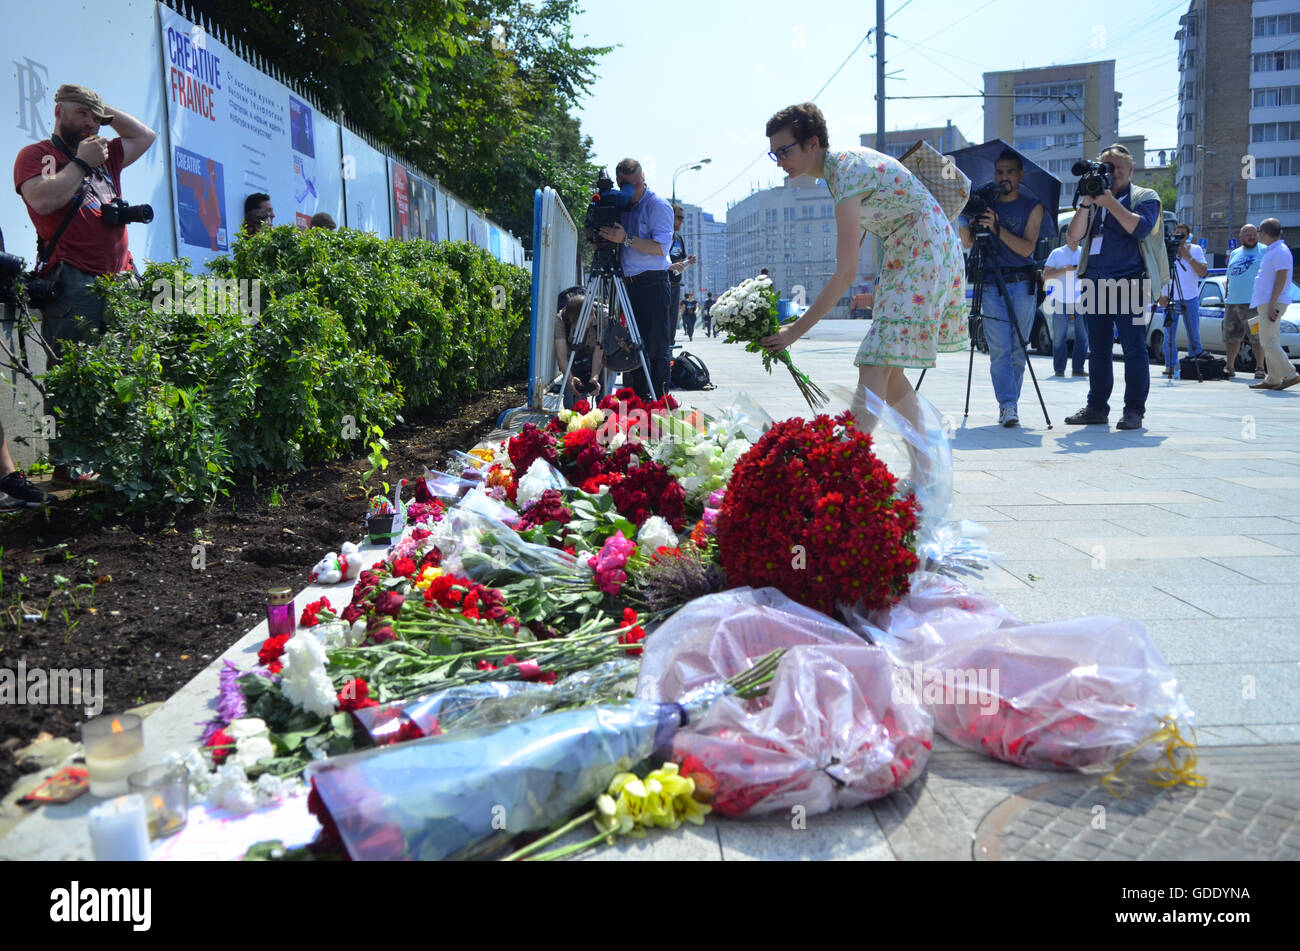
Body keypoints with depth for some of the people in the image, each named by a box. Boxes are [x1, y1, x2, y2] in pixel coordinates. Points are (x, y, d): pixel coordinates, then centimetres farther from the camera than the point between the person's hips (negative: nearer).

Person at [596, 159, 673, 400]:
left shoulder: (657, 205, -6)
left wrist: (625, 239, -23)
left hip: (652, 283, -7)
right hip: (628, 283, 7)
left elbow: (661, 247, -16)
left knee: (656, 348, -7)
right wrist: (604, 240, 2)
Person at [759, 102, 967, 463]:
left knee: (875, 367, -18)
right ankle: (923, 474, 13)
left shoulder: (847, 172, -23)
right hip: (904, 257, 10)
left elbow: (846, 273, -27)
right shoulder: (842, 162, 6)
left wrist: (798, 329, -25)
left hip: (924, 254, -10)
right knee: (889, 372, 8)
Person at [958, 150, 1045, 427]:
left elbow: (1026, 248, -5)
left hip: (1022, 284, 0)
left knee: (1017, 350, 1)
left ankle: (1010, 403, 11)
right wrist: (966, 220, -13)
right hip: (991, 284, 1)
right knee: (999, 350, -9)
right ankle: (1007, 405, -14)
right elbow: (967, 244, 5)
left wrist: (997, 227, -17)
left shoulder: (1032, 207, 8)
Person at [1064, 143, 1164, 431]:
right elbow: (1075, 235, 6)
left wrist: (1111, 203, -13)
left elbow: (1140, 228, -12)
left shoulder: (1145, 197, 8)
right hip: (1094, 282, 5)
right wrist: (1086, 204, -6)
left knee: (1133, 347, -6)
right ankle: (1097, 407, 14)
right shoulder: (1094, 200, 19)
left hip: (1128, 282, -5)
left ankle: (1134, 410, -3)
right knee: (1097, 347, 8)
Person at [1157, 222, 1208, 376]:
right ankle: (1170, 365, 7)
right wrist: (1160, 295, -6)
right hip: (1170, 298, 0)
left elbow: (1203, 272, -5)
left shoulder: (1196, 250, 6)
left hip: (1190, 299, 0)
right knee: (1169, 335, 0)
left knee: (1194, 334, 3)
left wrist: (1188, 256, -13)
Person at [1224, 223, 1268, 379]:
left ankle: (1260, 368, 2)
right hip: (1232, 302, 5)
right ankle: (1230, 366, 20)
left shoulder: (1264, 251, 1)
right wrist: (1226, 296, 17)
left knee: (1257, 337, -4)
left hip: (1253, 302, -5)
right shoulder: (1235, 254, 17)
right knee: (1231, 336, 10)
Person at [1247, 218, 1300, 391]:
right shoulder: (1271, 250, 17)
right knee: (1269, 343, 10)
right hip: (1266, 302, 10)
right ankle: (1272, 379, 13)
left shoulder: (1280, 252, -13)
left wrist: (1272, 305, -23)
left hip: (1272, 303, -10)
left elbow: (1281, 279, -19)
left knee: (1268, 342, -12)